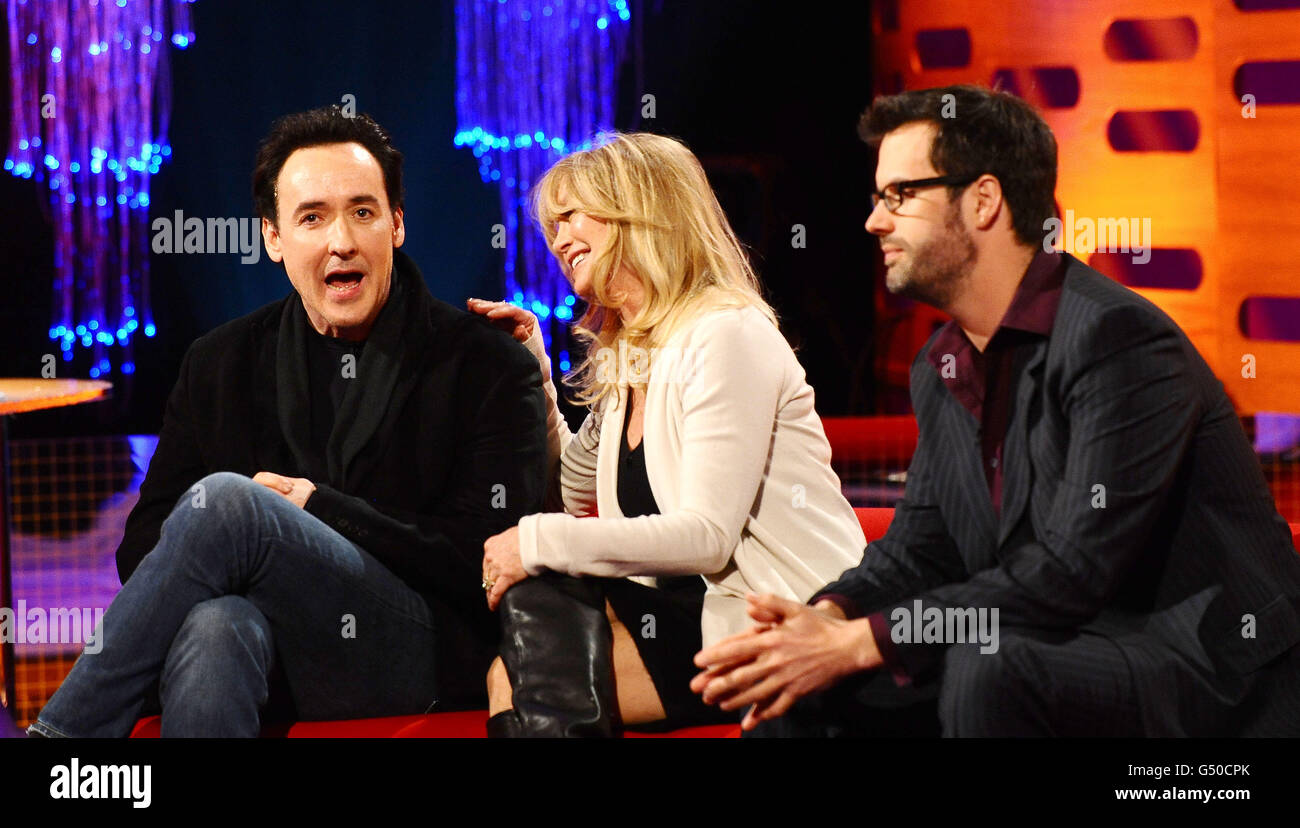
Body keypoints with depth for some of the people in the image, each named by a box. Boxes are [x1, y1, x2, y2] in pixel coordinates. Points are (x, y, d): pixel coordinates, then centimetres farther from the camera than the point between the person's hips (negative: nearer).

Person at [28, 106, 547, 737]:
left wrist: (319, 508, -8)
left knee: (225, 500, -26)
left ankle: (59, 732, -15)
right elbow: (143, 544, 12)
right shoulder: (220, 366, 15)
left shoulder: (489, 367, 4)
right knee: (214, 624, -37)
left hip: (425, 657, -2)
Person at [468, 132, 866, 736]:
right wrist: (530, 366, 20)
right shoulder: (626, 359, 15)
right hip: (698, 611, 8)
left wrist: (541, 541, -18)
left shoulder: (725, 336, -11)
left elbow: (707, 537, -19)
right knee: (509, 676, -14)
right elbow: (571, 487, 31)